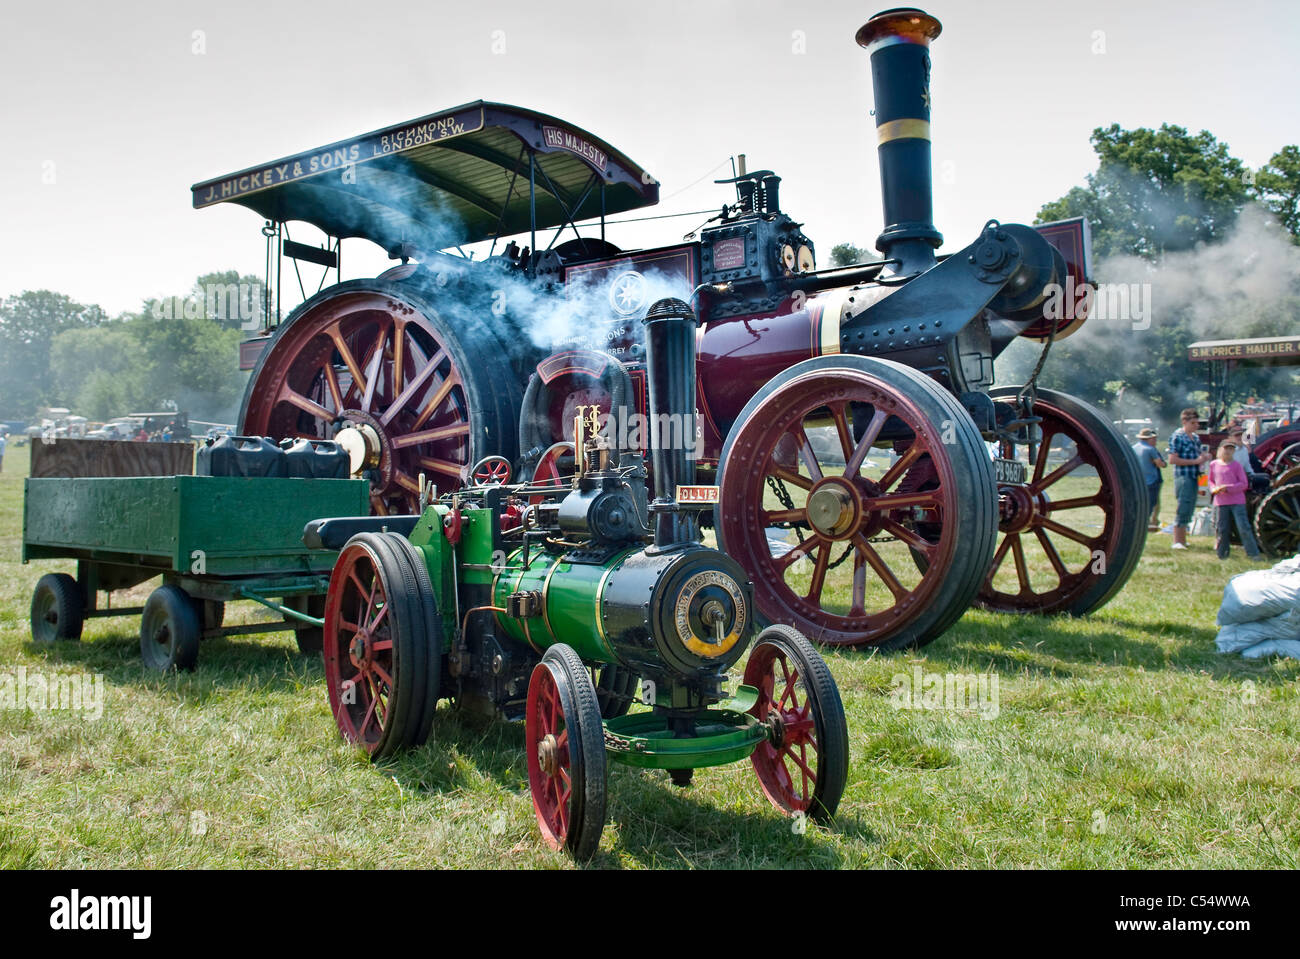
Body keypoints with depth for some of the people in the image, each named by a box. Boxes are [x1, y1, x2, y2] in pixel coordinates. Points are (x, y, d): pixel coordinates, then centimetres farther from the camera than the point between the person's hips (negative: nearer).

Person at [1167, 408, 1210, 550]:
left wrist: (1204, 456, 6)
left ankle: (1182, 540, 21)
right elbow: (1172, 460, -16)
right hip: (1183, 476, -8)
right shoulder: (1177, 437, -9)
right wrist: (1195, 461, -16)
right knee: (1183, 509, -10)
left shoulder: (1195, 437, 16)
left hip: (1194, 477, 9)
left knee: (1189, 510, 12)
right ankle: (1177, 541, -7)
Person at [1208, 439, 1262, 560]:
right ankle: (1222, 554, 17)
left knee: (1243, 528, -7)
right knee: (1221, 529, 6)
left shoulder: (1236, 465, -2)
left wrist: (1228, 488, -16)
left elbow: (1244, 483, -4)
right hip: (1220, 502, 3)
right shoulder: (1214, 465, 8)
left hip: (1237, 501, -3)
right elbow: (1211, 481, 19)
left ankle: (1253, 553, 2)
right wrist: (1214, 489, -2)